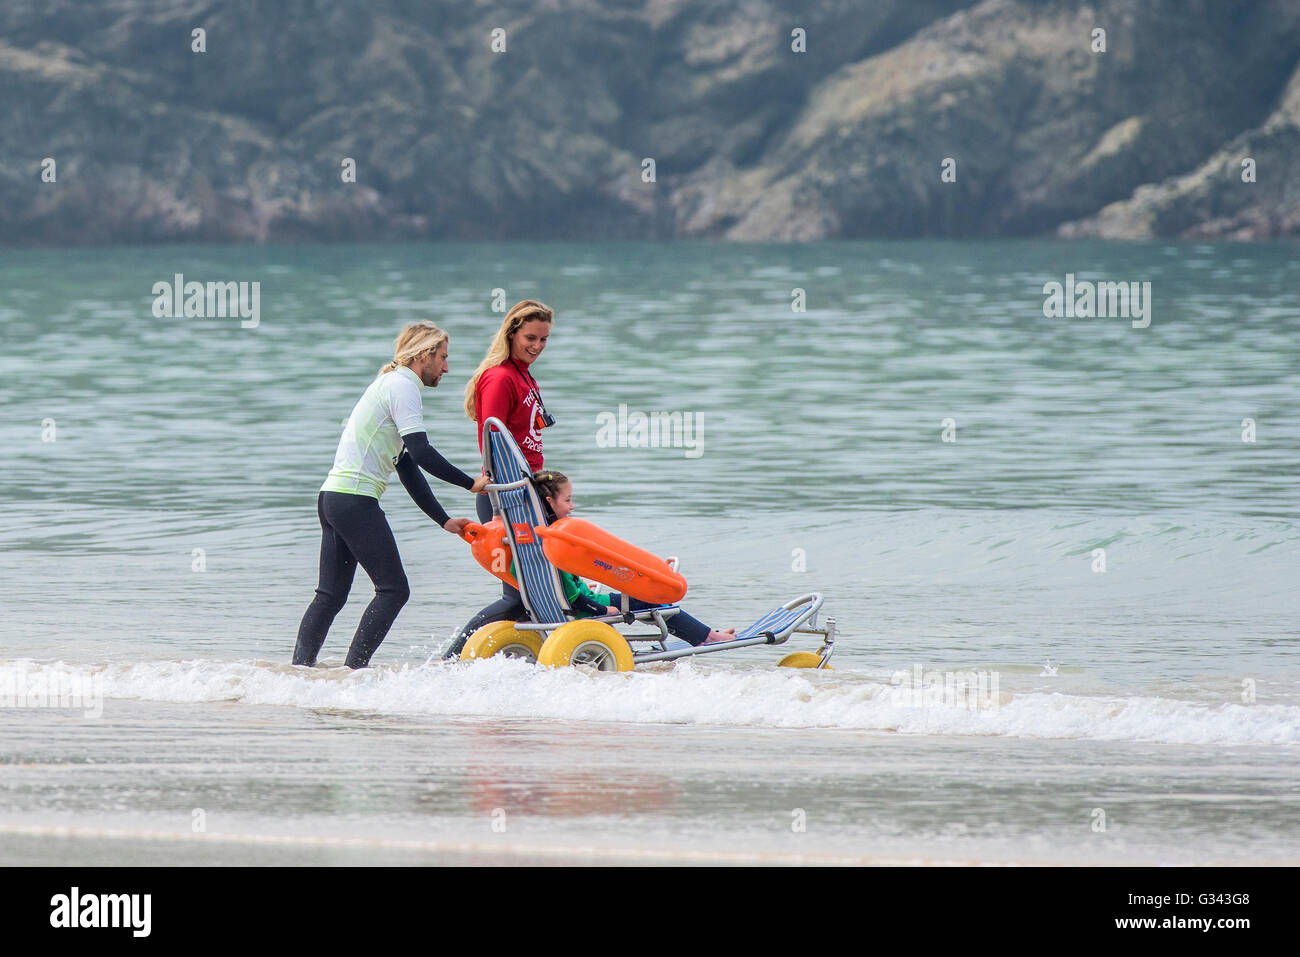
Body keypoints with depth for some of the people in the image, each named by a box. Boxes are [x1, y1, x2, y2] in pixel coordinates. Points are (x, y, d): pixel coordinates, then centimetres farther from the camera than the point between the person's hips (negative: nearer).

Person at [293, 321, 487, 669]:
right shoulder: (402, 386, -7)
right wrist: (471, 483, -11)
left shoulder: (390, 384, 24)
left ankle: (300, 666, 4)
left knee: (331, 594, 9)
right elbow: (422, 453, -18)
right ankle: (354, 669, -12)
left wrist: (444, 520, 21)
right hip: (355, 498, -10)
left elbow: (408, 468, 24)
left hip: (331, 496, 10)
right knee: (393, 589, -8)